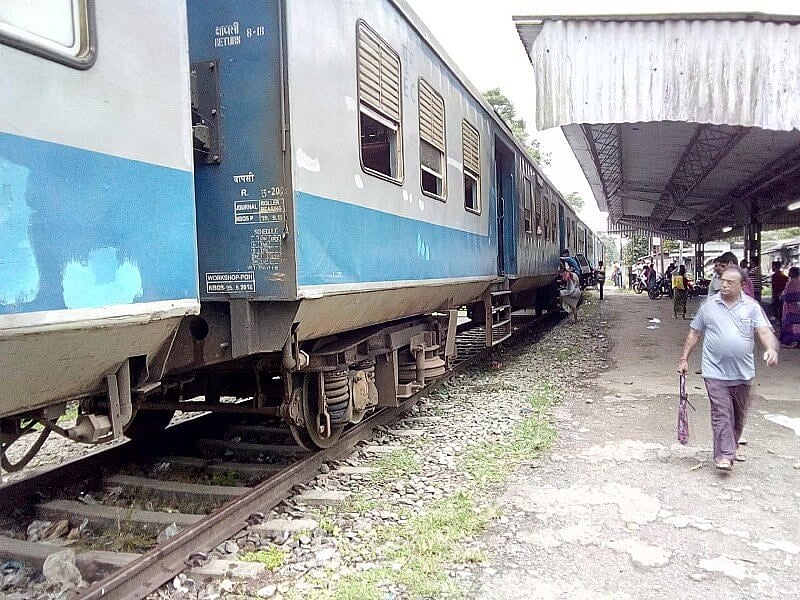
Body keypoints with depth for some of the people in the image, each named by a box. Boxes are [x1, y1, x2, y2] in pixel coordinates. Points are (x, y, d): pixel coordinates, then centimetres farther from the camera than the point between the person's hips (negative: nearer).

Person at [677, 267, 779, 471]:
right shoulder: (709, 305, 0)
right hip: (716, 371, -2)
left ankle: (733, 445, 37)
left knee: (739, 414, 17)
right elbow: (694, 333, 7)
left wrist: (771, 349, -31)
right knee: (721, 413, -8)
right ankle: (724, 454, -5)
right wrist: (684, 358, 6)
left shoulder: (752, 307, 0)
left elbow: (764, 331, -10)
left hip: (743, 372, 2)